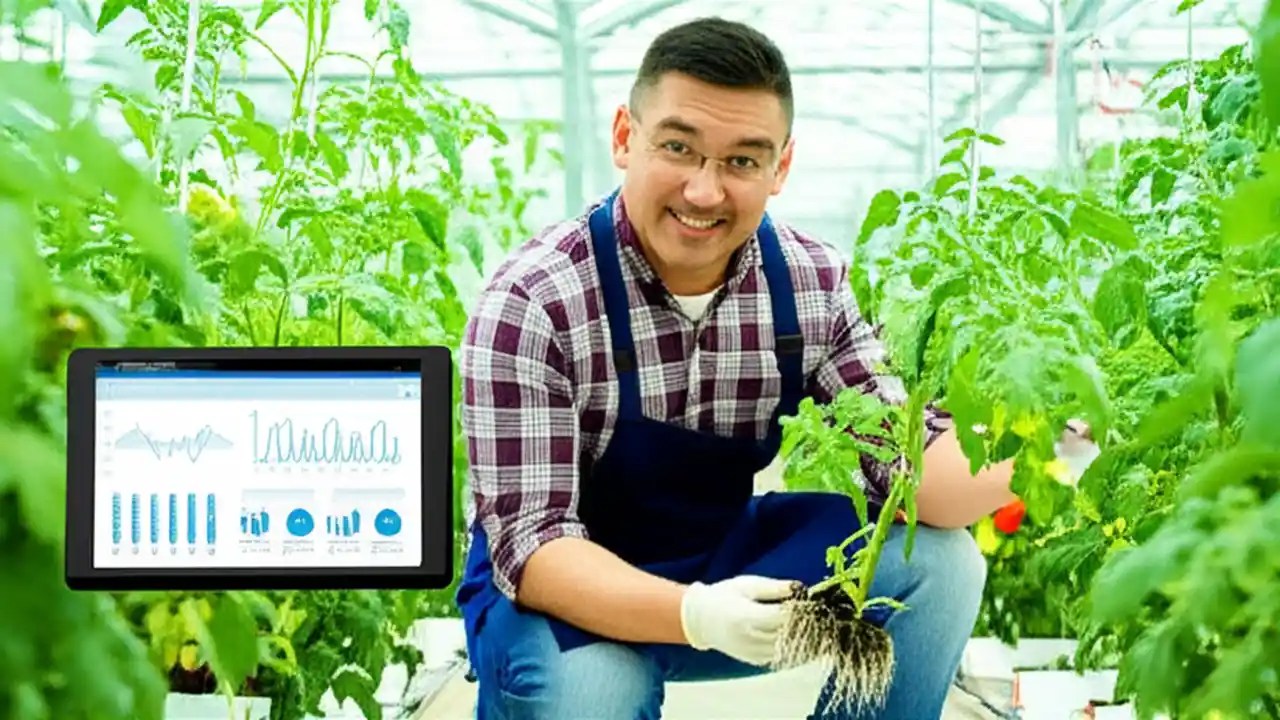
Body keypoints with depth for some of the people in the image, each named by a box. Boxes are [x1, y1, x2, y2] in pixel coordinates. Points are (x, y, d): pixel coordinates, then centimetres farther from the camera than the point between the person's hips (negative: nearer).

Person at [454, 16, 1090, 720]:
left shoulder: (813, 283, -9)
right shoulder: (530, 301, -23)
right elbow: (531, 541, -27)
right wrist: (693, 614, -44)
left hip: (728, 565, 5)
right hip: (573, 595, -5)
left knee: (938, 562, -12)